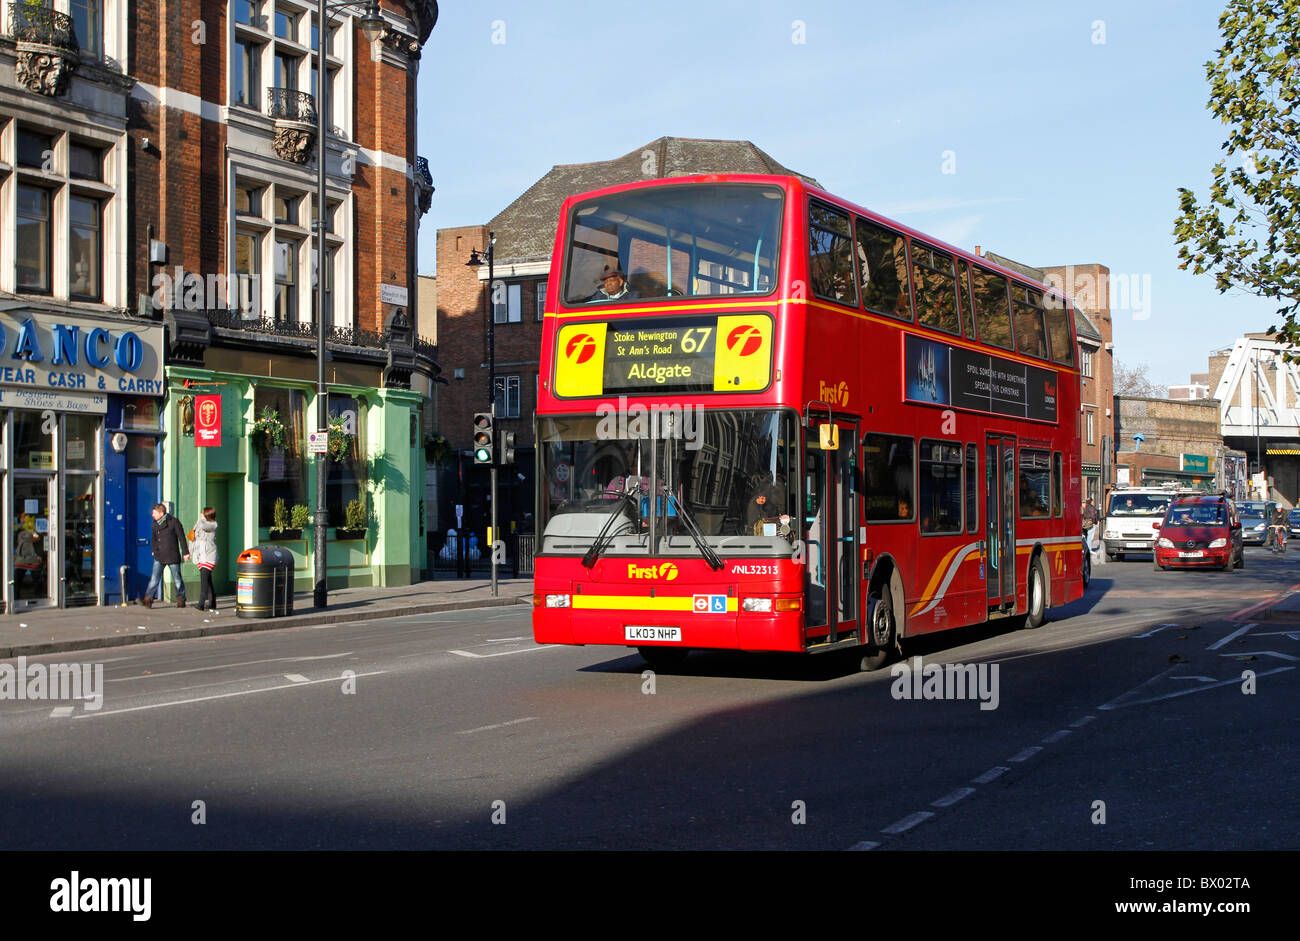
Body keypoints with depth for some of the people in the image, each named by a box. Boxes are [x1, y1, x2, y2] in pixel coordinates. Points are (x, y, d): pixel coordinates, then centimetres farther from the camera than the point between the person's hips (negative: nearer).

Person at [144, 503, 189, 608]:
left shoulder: (174, 522, -7)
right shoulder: (155, 524, 8)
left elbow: (181, 537, -5)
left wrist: (185, 553, -5)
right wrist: (154, 550, 8)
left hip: (172, 556, -4)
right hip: (159, 557, 4)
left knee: (177, 579, 4)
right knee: (154, 578, -7)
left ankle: (181, 600, 16)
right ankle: (148, 600, -13)